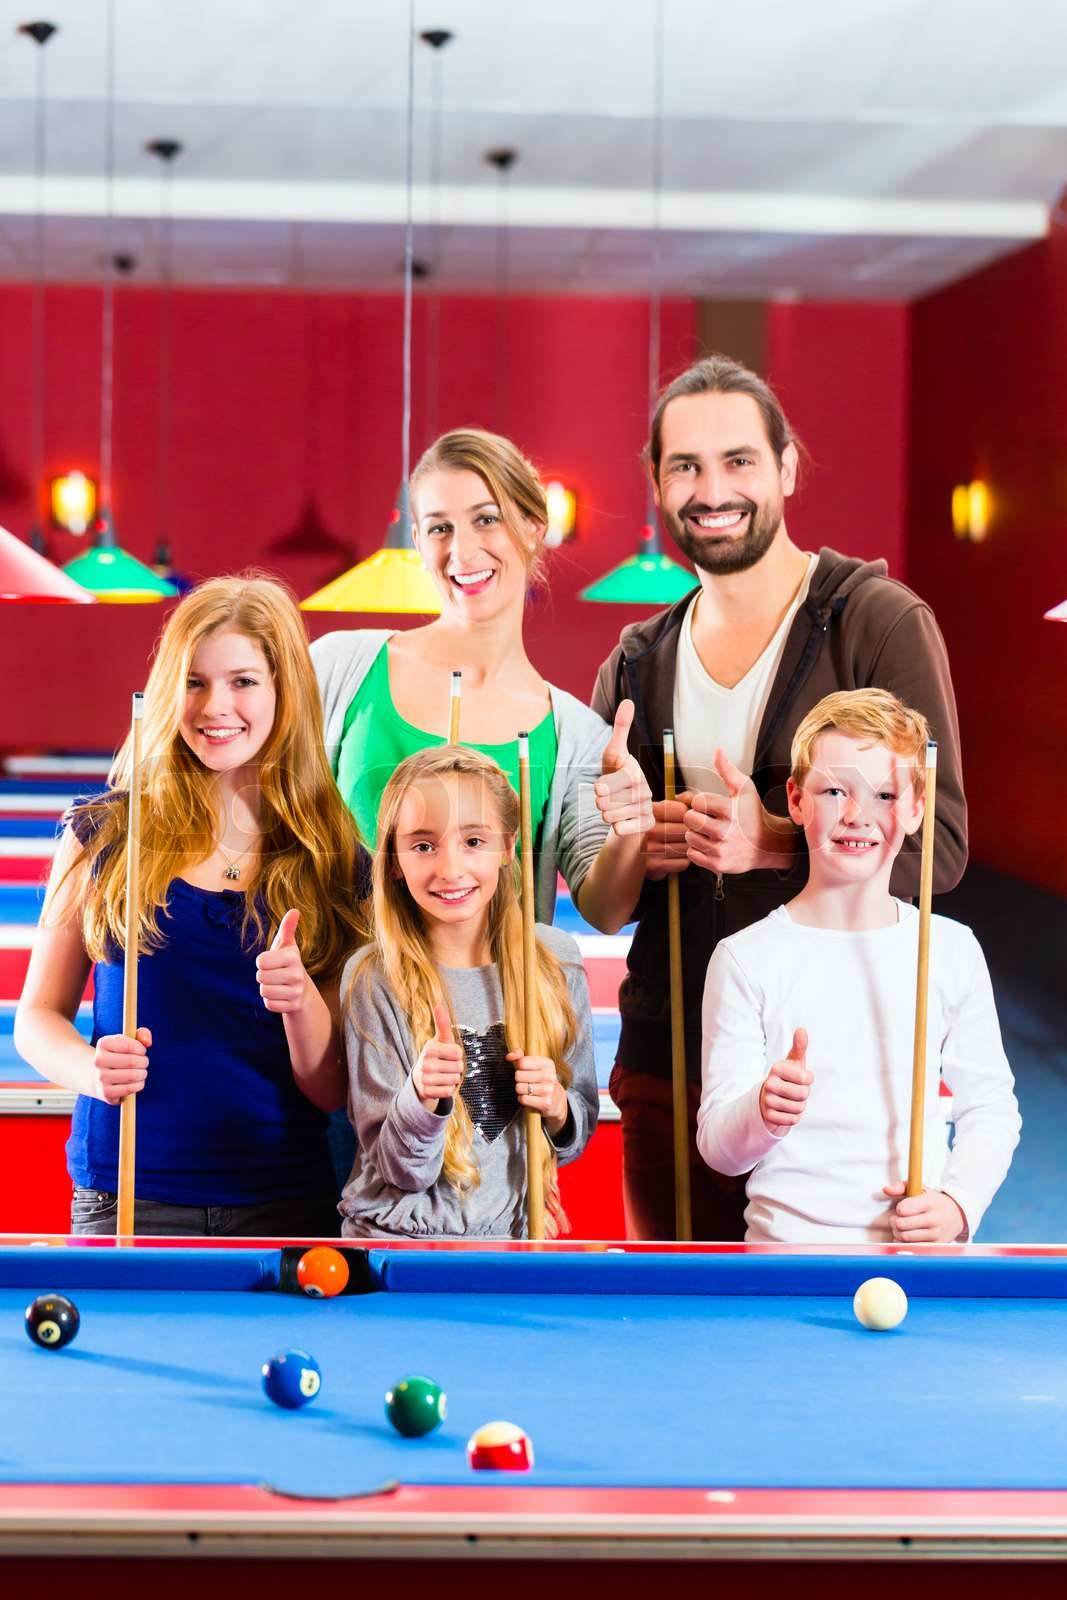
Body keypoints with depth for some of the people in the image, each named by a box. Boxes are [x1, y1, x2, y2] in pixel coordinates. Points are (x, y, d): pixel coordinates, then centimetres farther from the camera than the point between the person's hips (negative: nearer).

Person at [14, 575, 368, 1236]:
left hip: (285, 1202, 1)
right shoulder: (106, 834, 1)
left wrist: (301, 1001, -19)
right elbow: (39, 1014, 5)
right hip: (124, 1198, 0)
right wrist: (92, 1069, -16)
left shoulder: (334, 860, 1)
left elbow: (334, 1092, 1)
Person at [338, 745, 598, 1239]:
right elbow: (401, 1171, -6)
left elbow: (576, 1137, 12)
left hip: (516, 1233, 6)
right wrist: (422, 1098, -24)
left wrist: (556, 1106, -9)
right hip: (401, 1235, -5)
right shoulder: (374, 979, -6)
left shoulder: (556, 959, 1)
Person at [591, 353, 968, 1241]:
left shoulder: (878, 620, -3)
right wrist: (638, 855, -6)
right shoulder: (636, 666, 13)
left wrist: (777, 843, -22)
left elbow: (940, 844, -7)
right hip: (668, 1059, 4)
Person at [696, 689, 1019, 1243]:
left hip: (922, 1247, 2)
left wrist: (957, 1201, -4)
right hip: (786, 1246, -2)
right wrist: (764, 1114, -21)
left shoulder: (951, 950, 8)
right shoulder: (746, 959, 1)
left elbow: (990, 1106, 13)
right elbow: (718, 1145, 0)